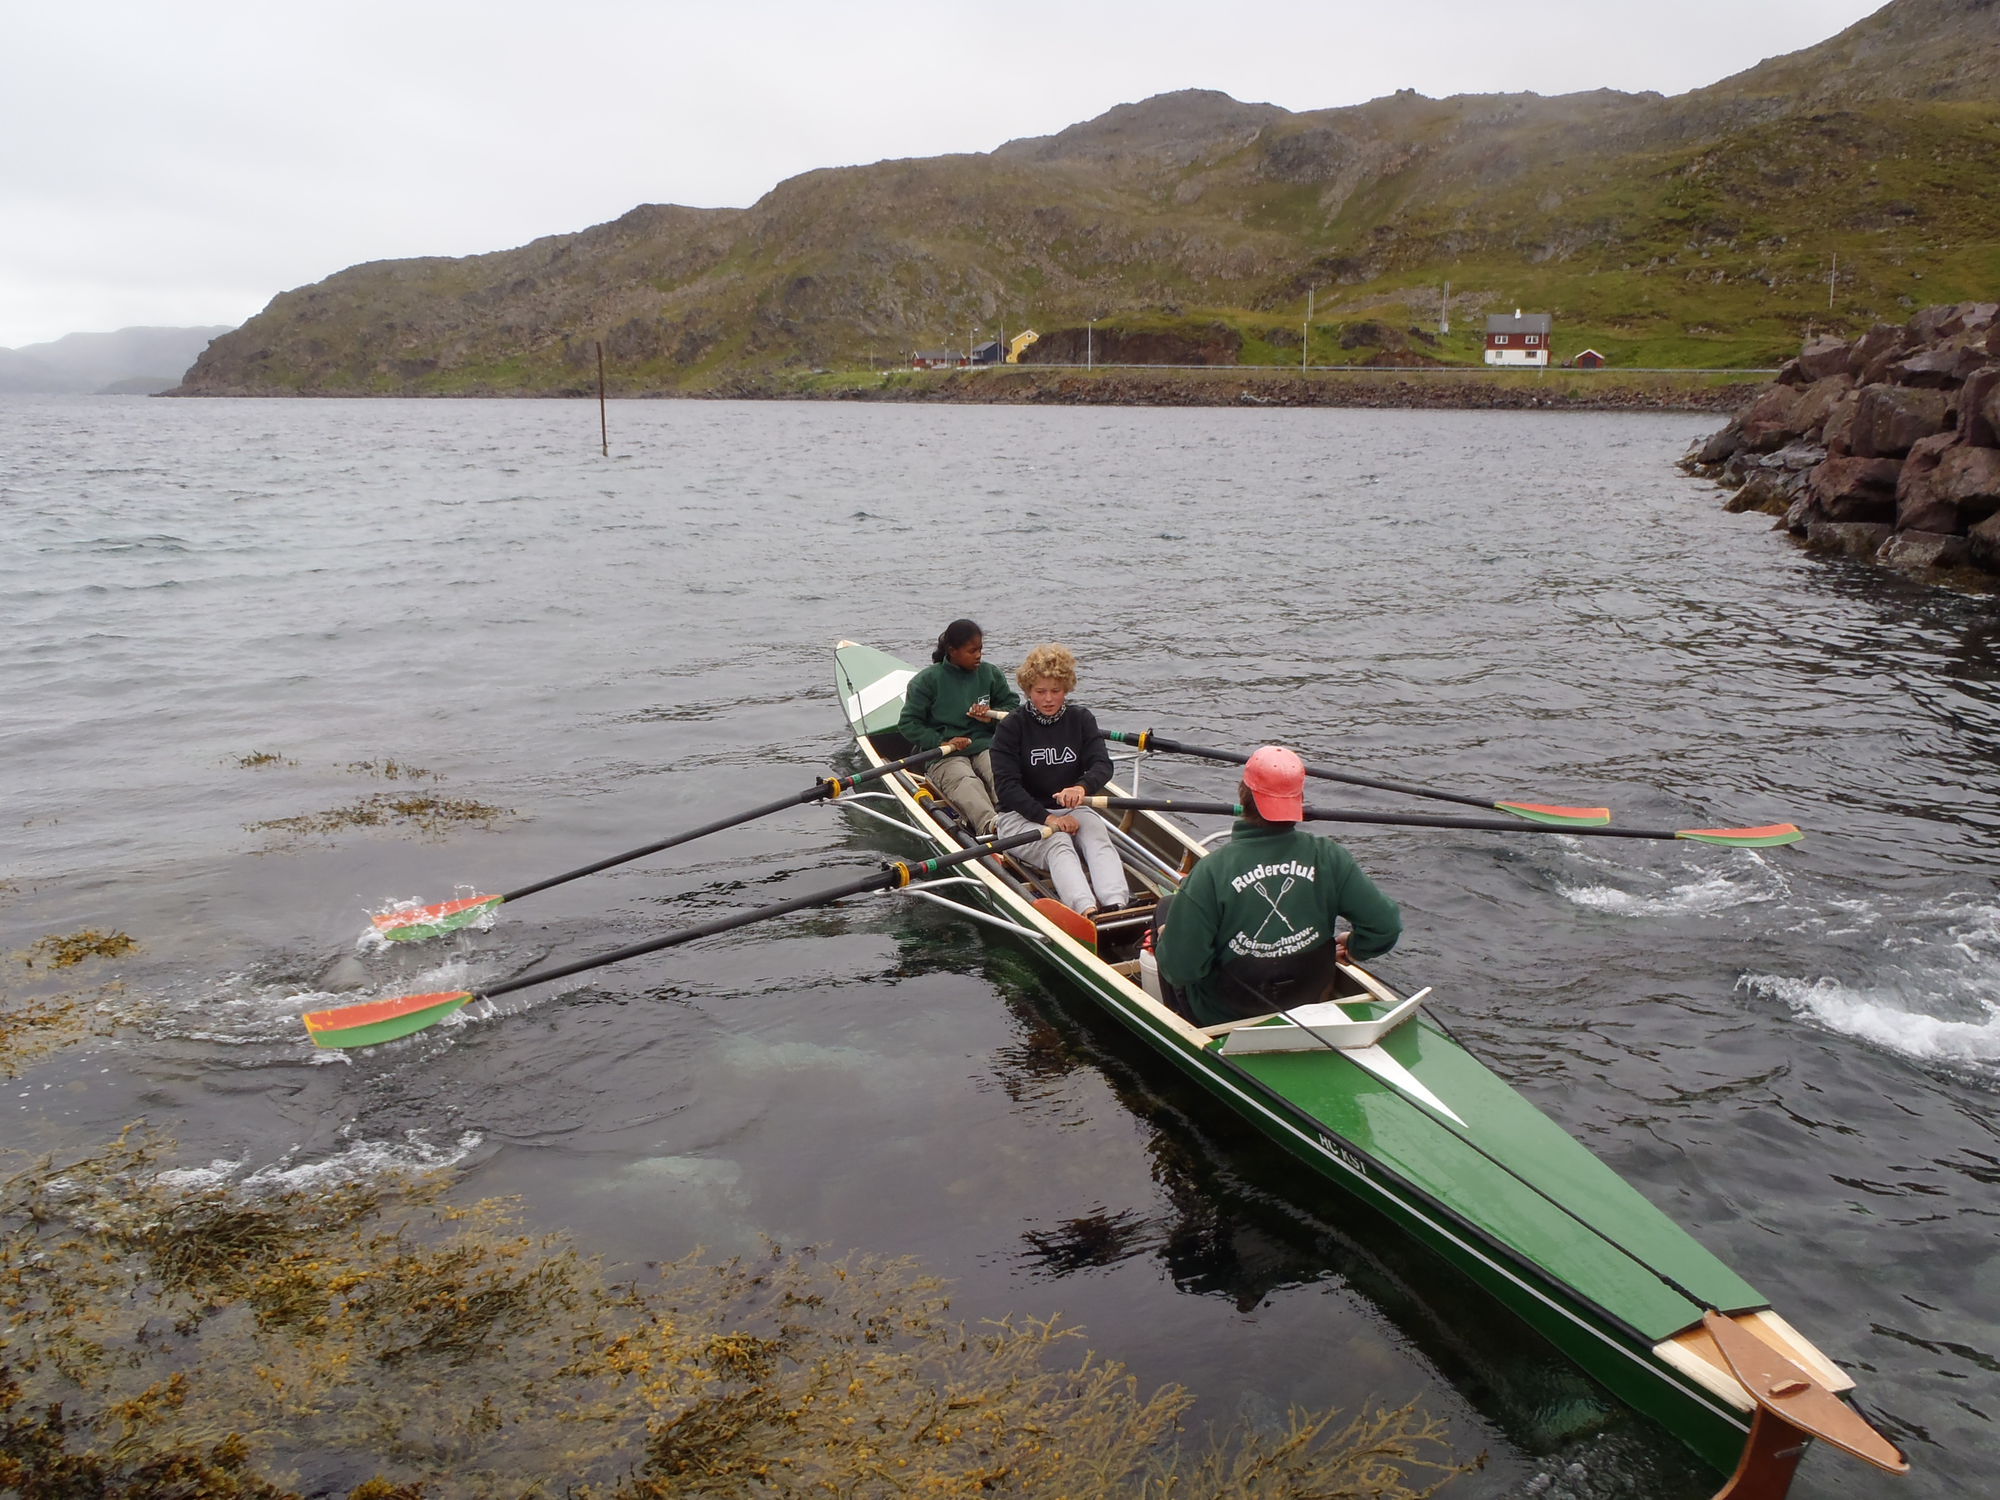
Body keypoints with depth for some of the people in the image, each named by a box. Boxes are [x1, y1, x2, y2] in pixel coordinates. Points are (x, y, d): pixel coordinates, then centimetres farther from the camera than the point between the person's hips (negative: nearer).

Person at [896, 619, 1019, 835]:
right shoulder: (927, 680, 2)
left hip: (986, 746, 4)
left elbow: (1014, 705, 21)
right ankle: (989, 824, -66)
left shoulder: (991, 674, 14)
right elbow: (908, 724, 2)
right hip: (945, 755, -4)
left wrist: (993, 716, -2)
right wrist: (941, 743, -12)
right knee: (964, 782, -39)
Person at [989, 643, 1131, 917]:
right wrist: (1046, 818, -24)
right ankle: (1088, 912, -58)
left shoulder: (1081, 719, 6)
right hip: (1020, 816, -3)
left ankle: (1117, 907, -53)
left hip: (1071, 811, 4)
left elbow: (1102, 764, -8)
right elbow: (1006, 784, -12)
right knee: (1058, 843, -34)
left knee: (1098, 838, -29)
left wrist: (1082, 787, -32)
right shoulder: (1012, 727, -5)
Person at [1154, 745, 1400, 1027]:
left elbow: (1180, 967, -25)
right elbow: (1386, 925, -16)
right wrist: (1354, 948, 6)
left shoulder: (1210, 873, -27)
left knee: (1165, 911, 20)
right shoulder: (1328, 858, -18)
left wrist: (1166, 938, -2)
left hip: (1219, 1018, -4)